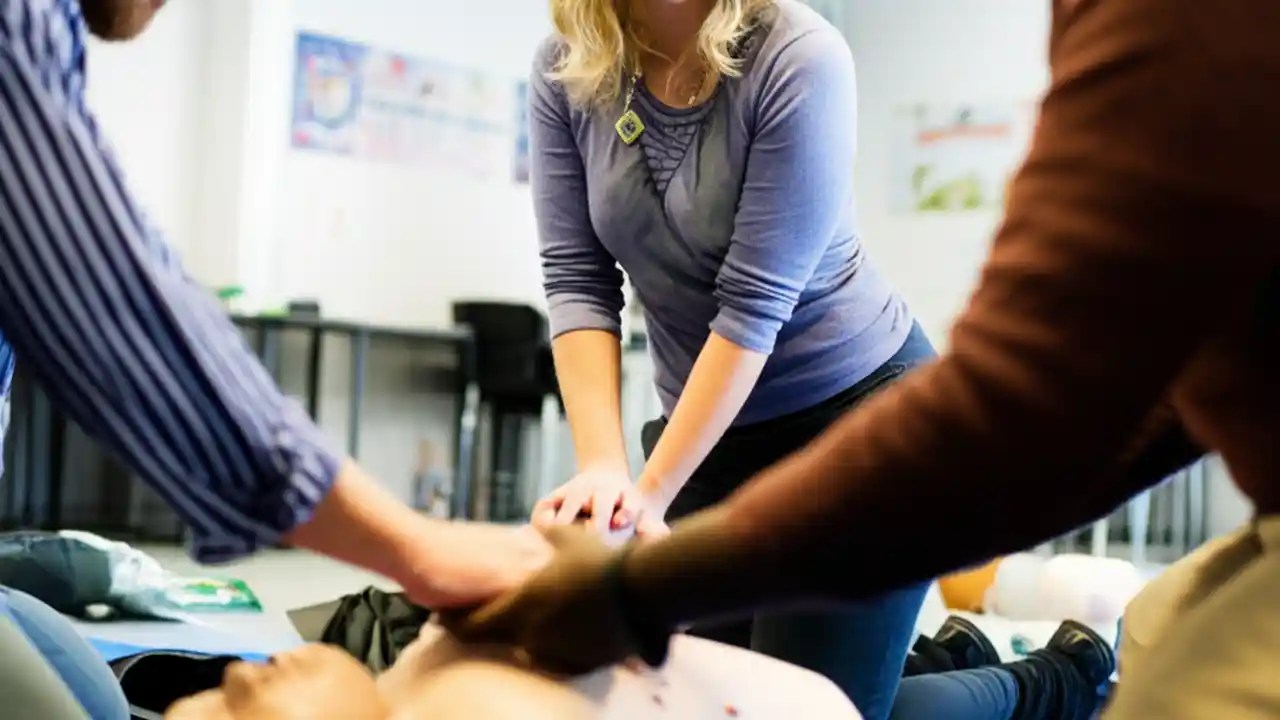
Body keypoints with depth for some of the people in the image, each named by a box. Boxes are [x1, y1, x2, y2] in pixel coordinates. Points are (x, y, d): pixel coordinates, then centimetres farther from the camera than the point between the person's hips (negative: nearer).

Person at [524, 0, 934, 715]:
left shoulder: (800, 58, -23)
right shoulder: (564, 71, -7)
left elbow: (753, 302, -23)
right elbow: (577, 280, -9)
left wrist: (652, 491, -23)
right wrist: (603, 466, -21)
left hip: (859, 404, -5)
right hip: (710, 423, 6)